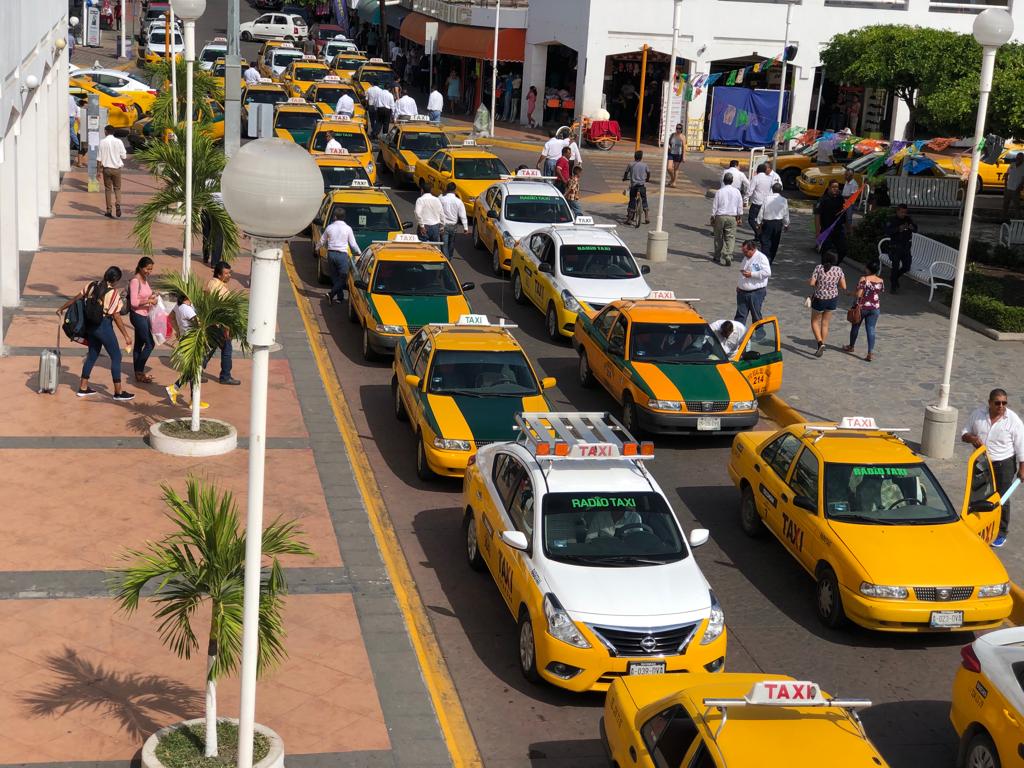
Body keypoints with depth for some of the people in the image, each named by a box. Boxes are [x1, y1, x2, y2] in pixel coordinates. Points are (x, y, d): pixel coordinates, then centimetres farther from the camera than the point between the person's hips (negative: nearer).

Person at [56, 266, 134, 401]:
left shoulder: (92, 286, 3)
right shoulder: (114, 293, -14)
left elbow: (75, 299, 11)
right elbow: (117, 317, -15)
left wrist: (61, 308, 26)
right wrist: (126, 336, -10)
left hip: (90, 325, 7)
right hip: (104, 326, -7)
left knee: (92, 354, 20)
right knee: (116, 356, 2)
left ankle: (83, 388, 25)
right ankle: (118, 392, 2)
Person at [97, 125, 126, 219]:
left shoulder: (102, 142, -7)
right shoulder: (119, 142, -4)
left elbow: (99, 158, -5)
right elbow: (123, 156, -1)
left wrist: (99, 170, 2)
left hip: (106, 168, -1)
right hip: (117, 168, 1)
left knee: (108, 189, 8)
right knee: (117, 188, 11)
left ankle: (109, 210, 8)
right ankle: (118, 205, -12)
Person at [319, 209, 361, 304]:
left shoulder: (329, 227, 2)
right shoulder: (347, 228, -6)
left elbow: (322, 241, 14)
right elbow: (353, 244, 0)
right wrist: (359, 253, 18)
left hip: (331, 254, 3)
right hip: (342, 254, -3)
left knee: (334, 277, 14)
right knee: (343, 277, 1)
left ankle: (340, 296, 15)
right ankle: (331, 294, -15)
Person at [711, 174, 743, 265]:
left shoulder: (719, 192, -8)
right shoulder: (737, 192, -1)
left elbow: (714, 206, -3)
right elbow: (740, 207, 5)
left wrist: (712, 218, 6)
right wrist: (738, 218, 15)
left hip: (720, 217, -1)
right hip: (732, 217, 1)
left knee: (719, 238, 12)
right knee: (730, 238, 2)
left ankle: (718, 257, 21)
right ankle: (728, 257, -11)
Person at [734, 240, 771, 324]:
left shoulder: (761, 258, -12)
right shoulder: (746, 258, 15)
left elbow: (767, 272, -22)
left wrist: (751, 274, -23)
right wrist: (739, 285, 20)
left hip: (756, 292, -7)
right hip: (742, 291, 7)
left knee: (756, 315, 4)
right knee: (740, 315, 4)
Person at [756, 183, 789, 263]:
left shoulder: (767, 199, -7)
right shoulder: (784, 200, -5)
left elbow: (761, 212, -2)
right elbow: (786, 215, 3)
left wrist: (759, 223, 9)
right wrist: (786, 225, 16)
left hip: (767, 222, -1)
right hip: (778, 223, 1)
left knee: (765, 241, 1)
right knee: (775, 242, 13)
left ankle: (766, 259, -12)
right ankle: (771, 259, 19)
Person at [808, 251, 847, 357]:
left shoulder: (819, 268, -14)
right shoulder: (839, 269, -6)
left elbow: (812, 283, -17)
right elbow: (843, 287, -5)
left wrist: (809, 280, 5)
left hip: (819, 299, -3)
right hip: (833, 299, 3)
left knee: (814, 322, 16)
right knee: (825, 323, 18)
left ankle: (820, 343, -4)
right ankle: (821, 347, 22)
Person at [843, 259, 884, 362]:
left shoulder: (863, 279, -16)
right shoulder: (880, 281, -3)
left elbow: (859, 294, -19)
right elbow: (881, 292, 10)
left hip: (862, 307, -3)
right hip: (875, 308, 3)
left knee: (855, 327, 18)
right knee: (871, 330, 2)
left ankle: (851, 346, 37)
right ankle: (870, 353, -7)